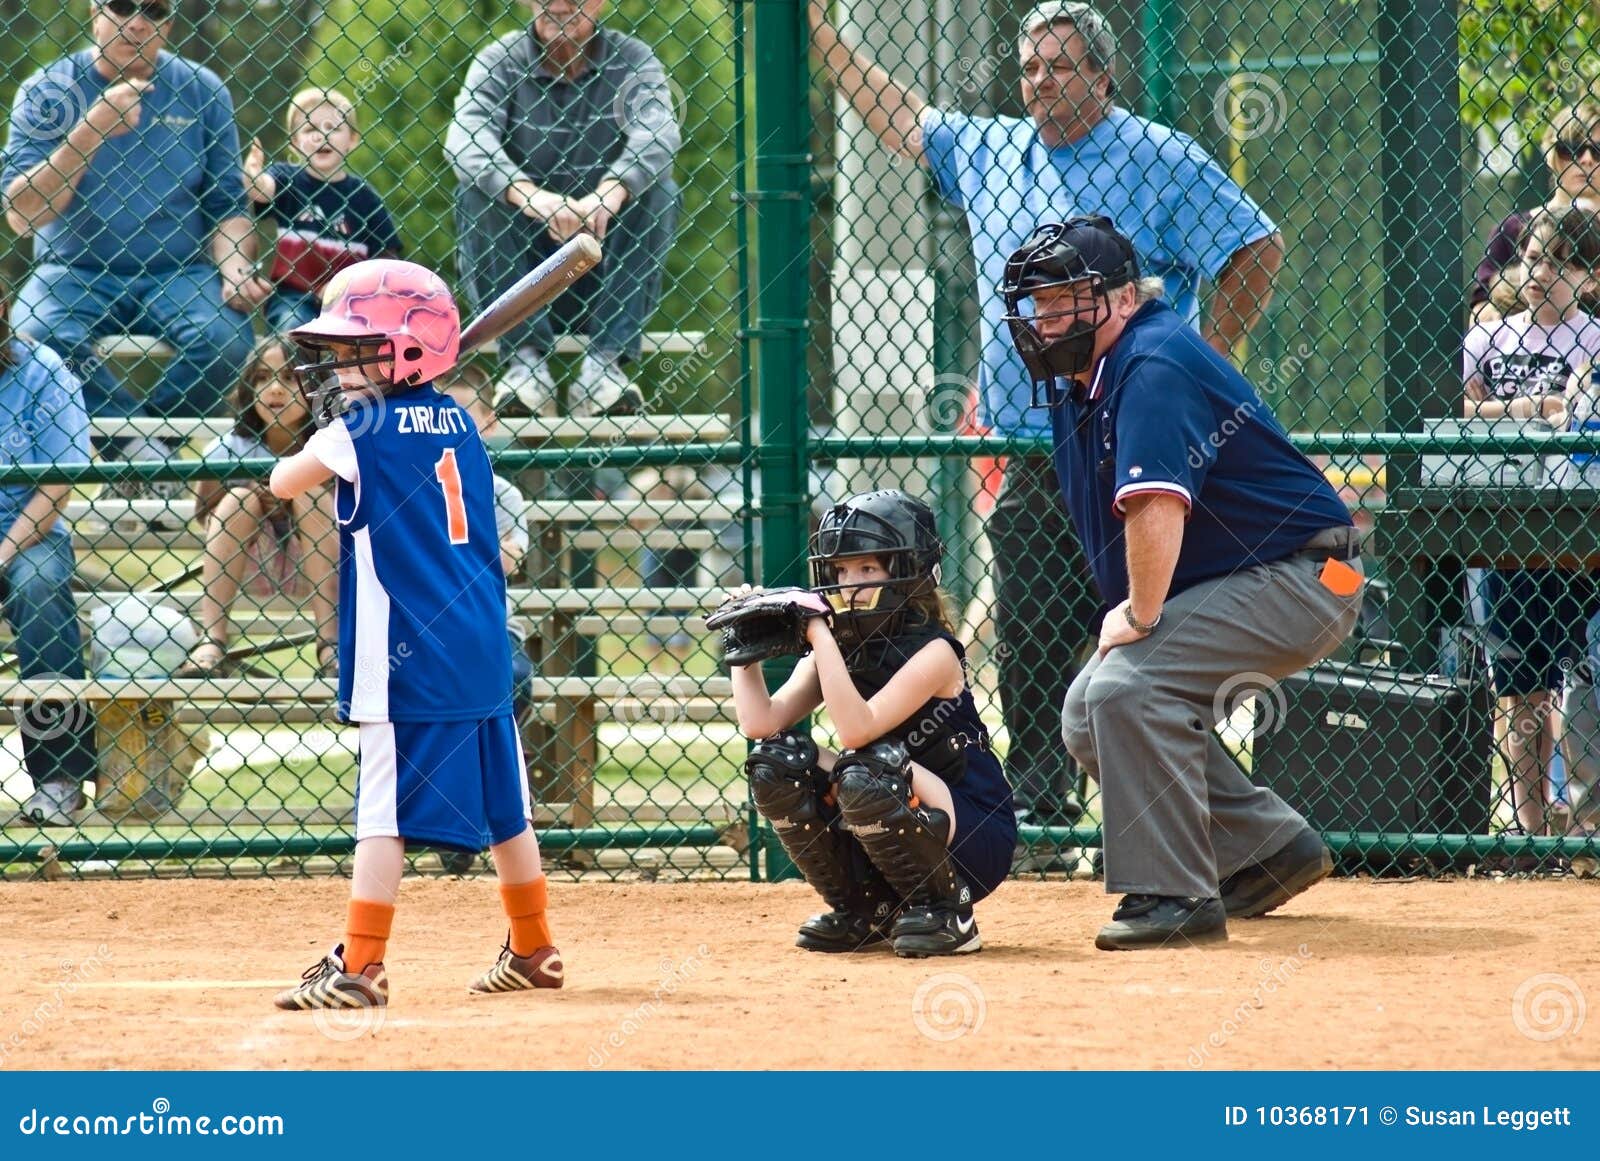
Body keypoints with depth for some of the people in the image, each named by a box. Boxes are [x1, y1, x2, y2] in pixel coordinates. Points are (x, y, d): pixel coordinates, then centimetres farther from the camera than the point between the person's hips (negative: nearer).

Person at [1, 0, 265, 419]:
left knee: (225, 341, -29)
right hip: (75, 271, -1)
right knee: (38, 335, -32)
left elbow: (227, 204, 9)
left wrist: (235, 266, -12)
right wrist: (92, 130, -18)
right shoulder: (48, 90, 0)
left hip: (178, 272, 1)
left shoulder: (202, 90, 5)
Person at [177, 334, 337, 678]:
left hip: (314, 569, -1)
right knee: (237, 499, -23)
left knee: (309, 492, -24)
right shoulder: (229, 447, -11)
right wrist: (256, 498, -22)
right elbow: (202, 514, -3)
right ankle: (211, 641, -28)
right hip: (247, 569, 1)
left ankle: (330, 639, -27)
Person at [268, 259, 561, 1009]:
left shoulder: (358, 433, -8)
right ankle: (533, 950, 25)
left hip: (405, 660, -7)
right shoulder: (458, 424, 11)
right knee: (501, 803, 15)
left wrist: (325, 434, 21)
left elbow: (284, 482, 4)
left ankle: (358, 967, -10)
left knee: (385, 811, -8)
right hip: (482, 651, 7)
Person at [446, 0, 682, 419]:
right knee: (475, 192, -24)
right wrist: (527, 194, -43)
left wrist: (609, 193, -43)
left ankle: (606, 360, -26)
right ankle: (526, 361, -29)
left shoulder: (631, 60, -3)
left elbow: (658, 134, -23)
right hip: (518, 261, 0)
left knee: (658, 190, -22)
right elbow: (465, 141, -24)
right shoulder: (499, 63, -4)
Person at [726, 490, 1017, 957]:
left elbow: (856, 729, -31)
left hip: (974, 842, -7)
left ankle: (946, 913, -12)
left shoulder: (934, 652, -17)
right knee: (776, 761, -9)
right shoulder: (835, 649, 4)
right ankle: (863, 911, 4)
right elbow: (760, 723, -8)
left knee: (865, 773, -33)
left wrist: (820, 635, -31)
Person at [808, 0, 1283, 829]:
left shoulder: (1165, 163, -1)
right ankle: (1039, 806, 12)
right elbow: (896, 116, 29)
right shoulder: (987, 152, 15)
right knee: (1027, 649, 5)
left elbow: (1258, 252, -2)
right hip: (1029, 469, 6)